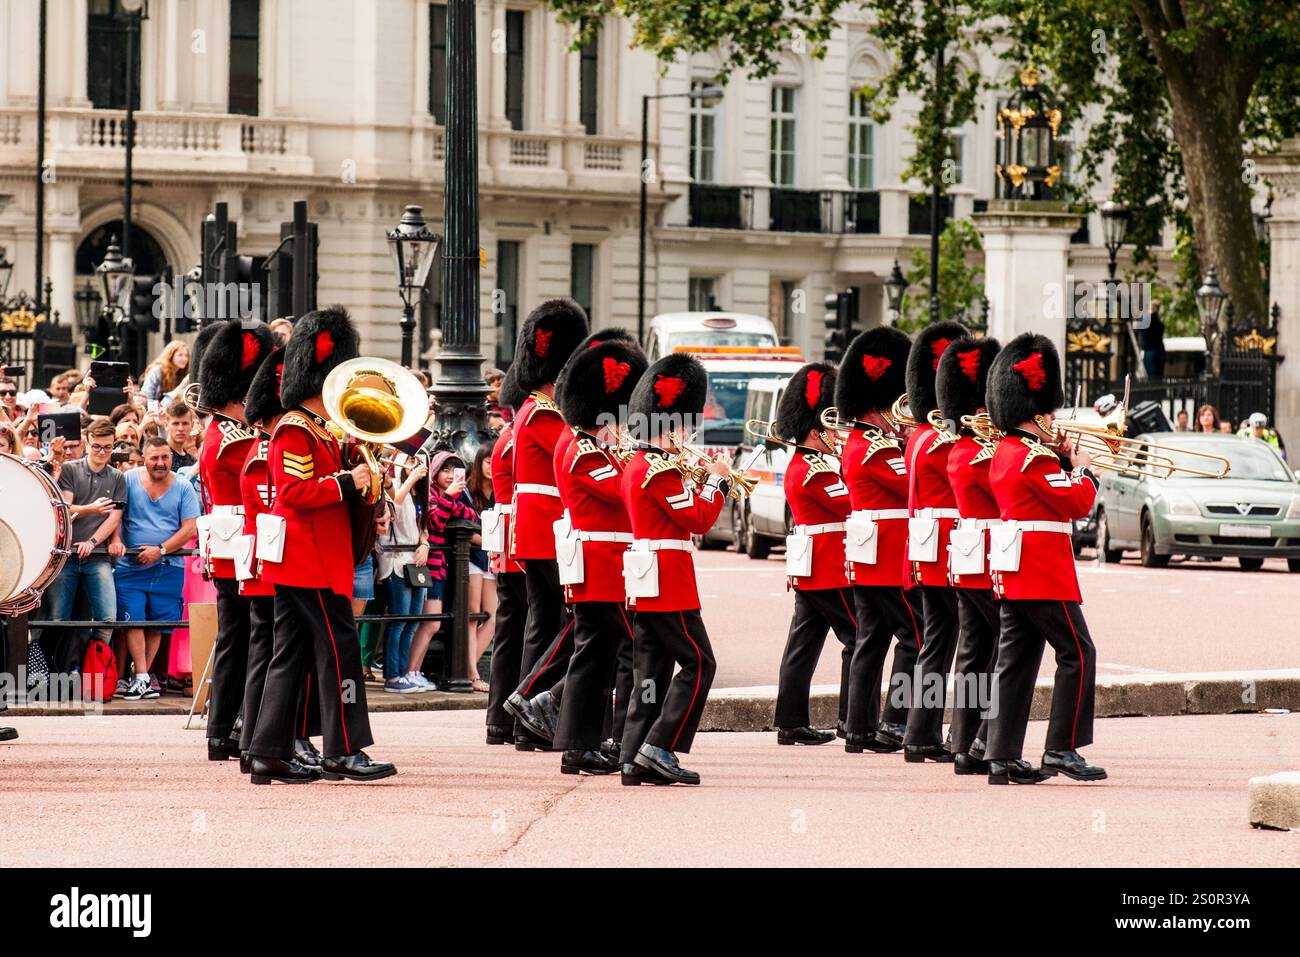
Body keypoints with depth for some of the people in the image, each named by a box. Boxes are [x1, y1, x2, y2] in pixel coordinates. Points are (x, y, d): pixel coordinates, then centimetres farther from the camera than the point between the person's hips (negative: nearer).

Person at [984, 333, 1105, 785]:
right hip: (1044, 571, -10)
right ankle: (1062, 749, -6)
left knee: (1015, 661, 7)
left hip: (1012, 571, 10)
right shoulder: (1035, 456, -16)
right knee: (1077, 653, -4)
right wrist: (1082, 467, -1)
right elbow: (1078, 502, -17)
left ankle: (1003, 757, 5)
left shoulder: (1004, 451, 14)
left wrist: (1064, 462, 12)